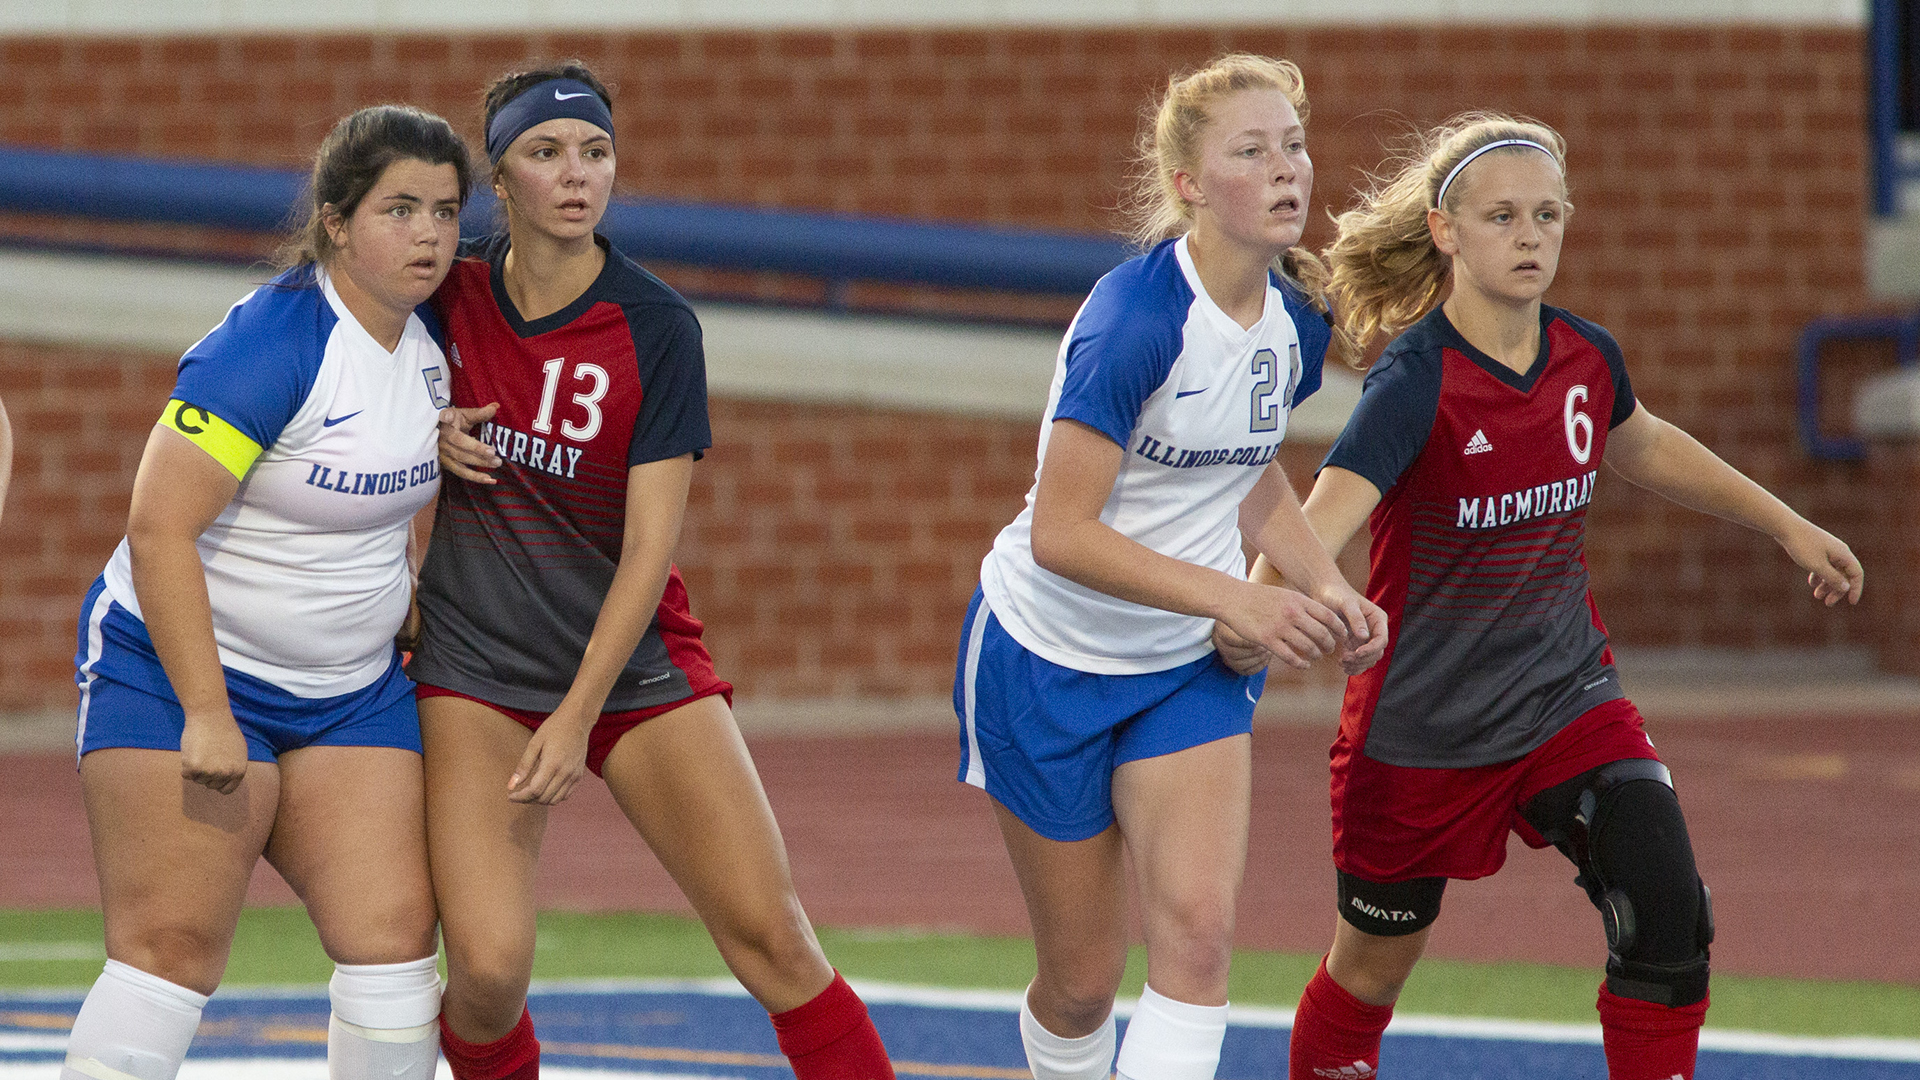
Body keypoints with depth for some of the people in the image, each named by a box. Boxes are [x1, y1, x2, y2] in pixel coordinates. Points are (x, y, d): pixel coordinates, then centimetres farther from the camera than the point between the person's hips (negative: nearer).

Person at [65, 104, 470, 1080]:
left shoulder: (428, 338, 4)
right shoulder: (273, 343, -20)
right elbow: (159, 528, -23)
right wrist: (205, 715, -25)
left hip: (352, 694, 7)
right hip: (183, 668, -7)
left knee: (393, 936, -3)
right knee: (171, 949, -12)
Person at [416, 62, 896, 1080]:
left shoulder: (657, 328, -9)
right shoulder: (447, 293, -3)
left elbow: (651, 546, -12)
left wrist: (579, 714, -19)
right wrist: (428, 436, -6)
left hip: (635, 668, 0)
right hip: (475, 670, 1)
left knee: (770, 936, -10)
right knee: (488, 966, -15)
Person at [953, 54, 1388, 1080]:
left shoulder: (1294, 322, -3)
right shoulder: (1137, 316, -25)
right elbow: (1062, 534, -27)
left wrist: (1323, 585, 2)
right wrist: (1237, 600, -30)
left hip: (1188, 668, 5)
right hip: (1048, 658, -5)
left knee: (1196, 929, -16)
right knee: (1082, 982, 3)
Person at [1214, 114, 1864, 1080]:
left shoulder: (1584, 357, -4)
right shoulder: (1417, 382, -22)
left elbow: (1647, 448, 20)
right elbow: (1326, 515, -36)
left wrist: (1788, 527, 27)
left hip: (1569, 699, 4)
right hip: (1423, 730, -4)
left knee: (1668, 920, -15)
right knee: (1371, 972, 12)